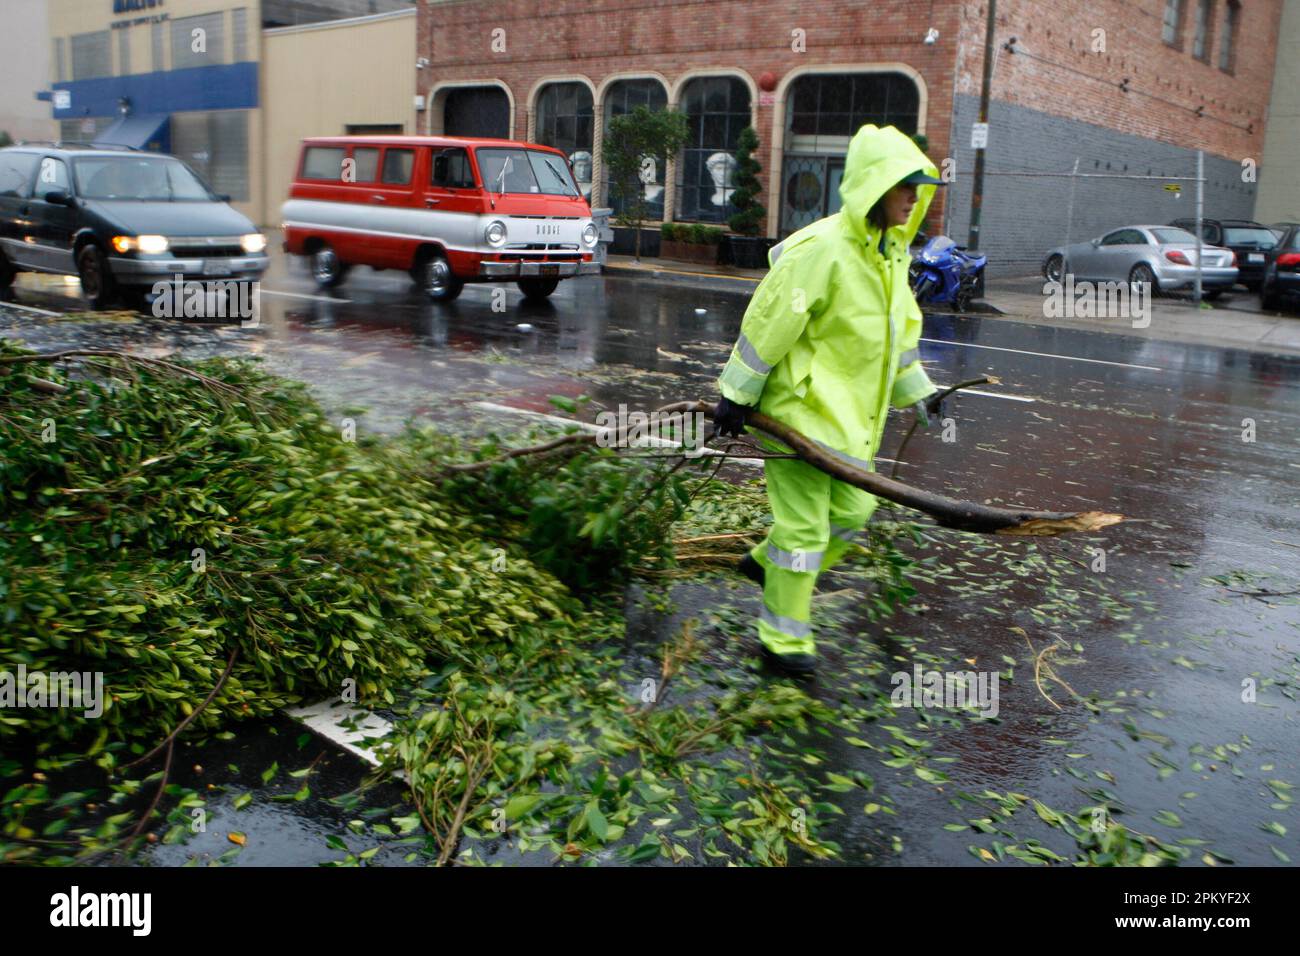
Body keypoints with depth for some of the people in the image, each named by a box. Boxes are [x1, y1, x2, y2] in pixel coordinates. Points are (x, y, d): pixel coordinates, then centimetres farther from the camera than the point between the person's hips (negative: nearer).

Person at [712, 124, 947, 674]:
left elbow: (900, 328, 21)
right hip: (802, 408, -9)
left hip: (852, 414, 9)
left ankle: (767, 563, 37)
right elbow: (767, 325, -18)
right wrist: (736, 397, -15)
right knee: (803, 521, -2)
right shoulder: (822, 249, -20)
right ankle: (784, 637, 14)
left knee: (852, 510, 15)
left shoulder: (892, 251, 9)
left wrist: (917, 391, 22)